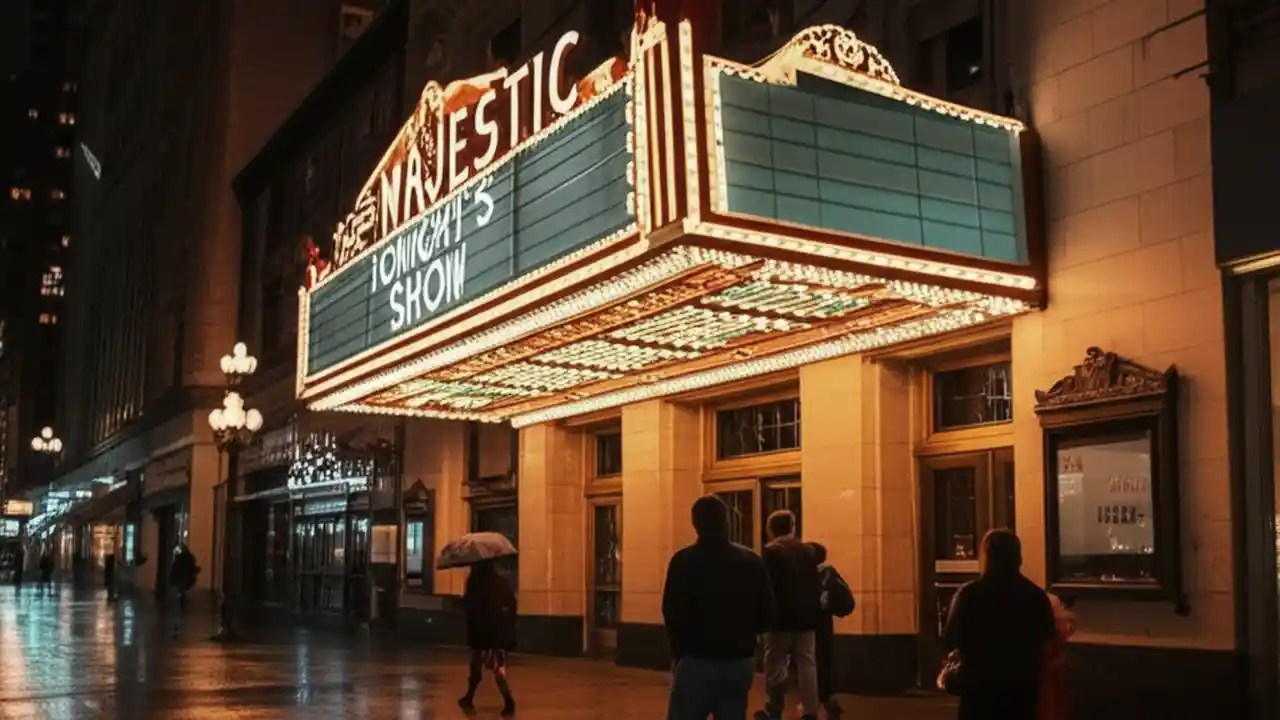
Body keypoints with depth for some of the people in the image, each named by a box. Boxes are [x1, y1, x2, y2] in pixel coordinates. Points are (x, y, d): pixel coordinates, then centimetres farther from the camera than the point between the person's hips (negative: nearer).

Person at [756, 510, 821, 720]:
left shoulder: (771, 551, -8)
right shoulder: (808, 551, 8)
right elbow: (817, 585, 9)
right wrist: (813, 610, 15)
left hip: (781, 617, -5)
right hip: (806, 617, 5)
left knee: (775, 665, 5)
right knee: (806, 663, 6)